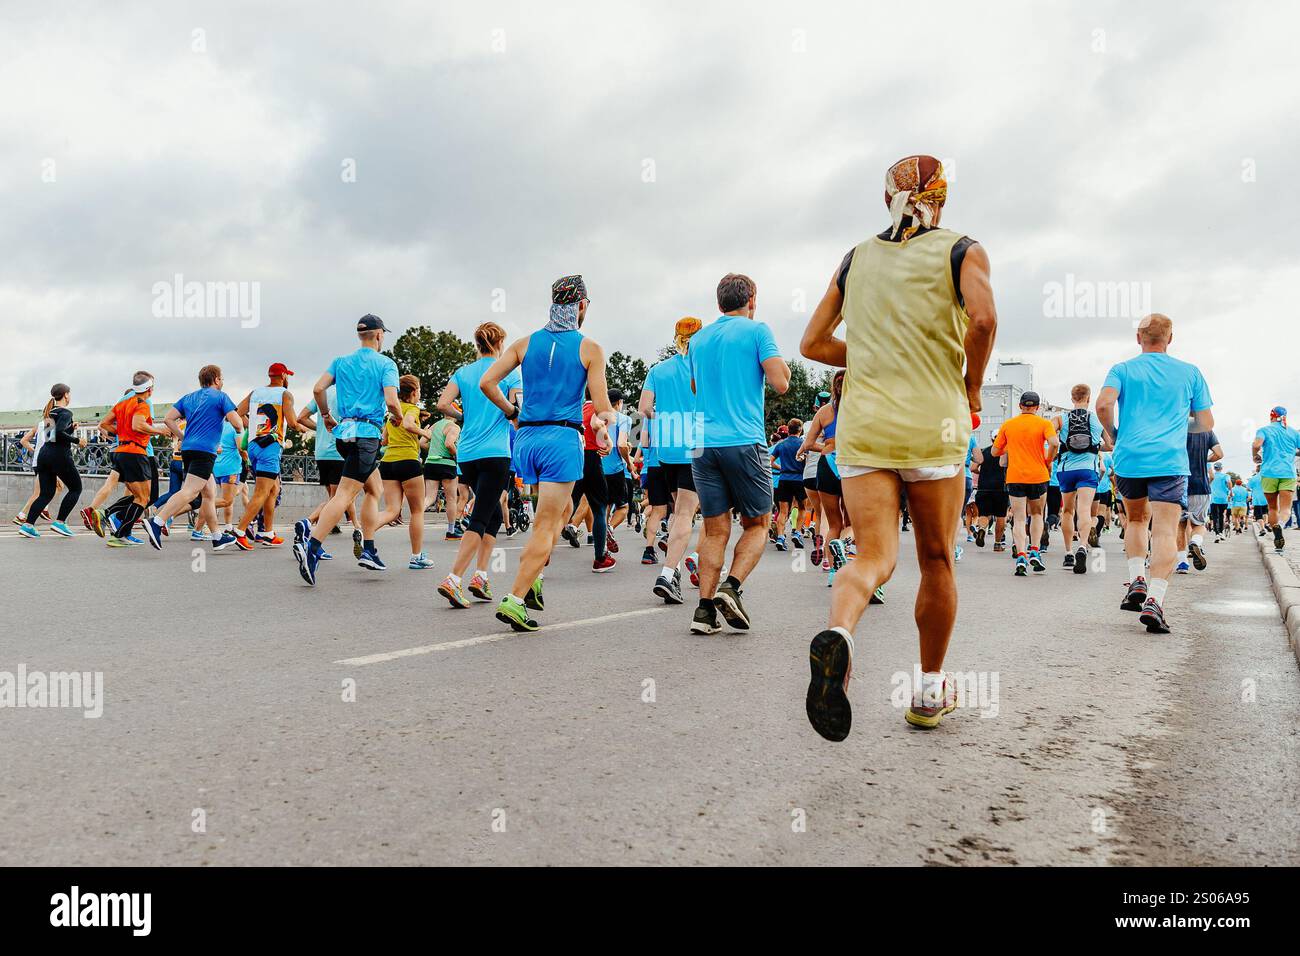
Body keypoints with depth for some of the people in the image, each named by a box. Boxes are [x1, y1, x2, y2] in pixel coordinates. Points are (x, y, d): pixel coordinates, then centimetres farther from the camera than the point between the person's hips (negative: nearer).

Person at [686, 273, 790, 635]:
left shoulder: (698, 338, 17)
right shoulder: (757, 330, 0)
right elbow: (780, 383, -6)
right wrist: (784, 366, 15)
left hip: (702, 443, 5)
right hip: (744, 442, -4)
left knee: (715, 530, 7)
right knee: (755, 525, 10)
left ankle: (705, 609, 0)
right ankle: (731, 587, -9)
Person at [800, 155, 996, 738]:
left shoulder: (856, 258, 14)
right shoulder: (961, 251, 4)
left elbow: (813, 344, 13)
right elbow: (983, 319, -15)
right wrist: (971, 388, 0)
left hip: (862, 427, 2)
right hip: (934, 425, -2)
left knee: (874, 556, -3)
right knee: (936, 560, 12)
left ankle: (837, 635, -36)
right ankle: (929, 694, 24)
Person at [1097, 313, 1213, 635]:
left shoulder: (1122, 370, 8)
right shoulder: (1190, 373, 12)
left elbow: (1103, 405, -11)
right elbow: (1206, 424, 13)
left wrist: (1113, 435, 7)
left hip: (1128, 459, 1)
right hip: (1170, 461, -1)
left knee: (1137, 519, 23)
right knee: (1165, 531, -7)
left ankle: (1136, 581, 9)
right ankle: (1153, 600, -22)